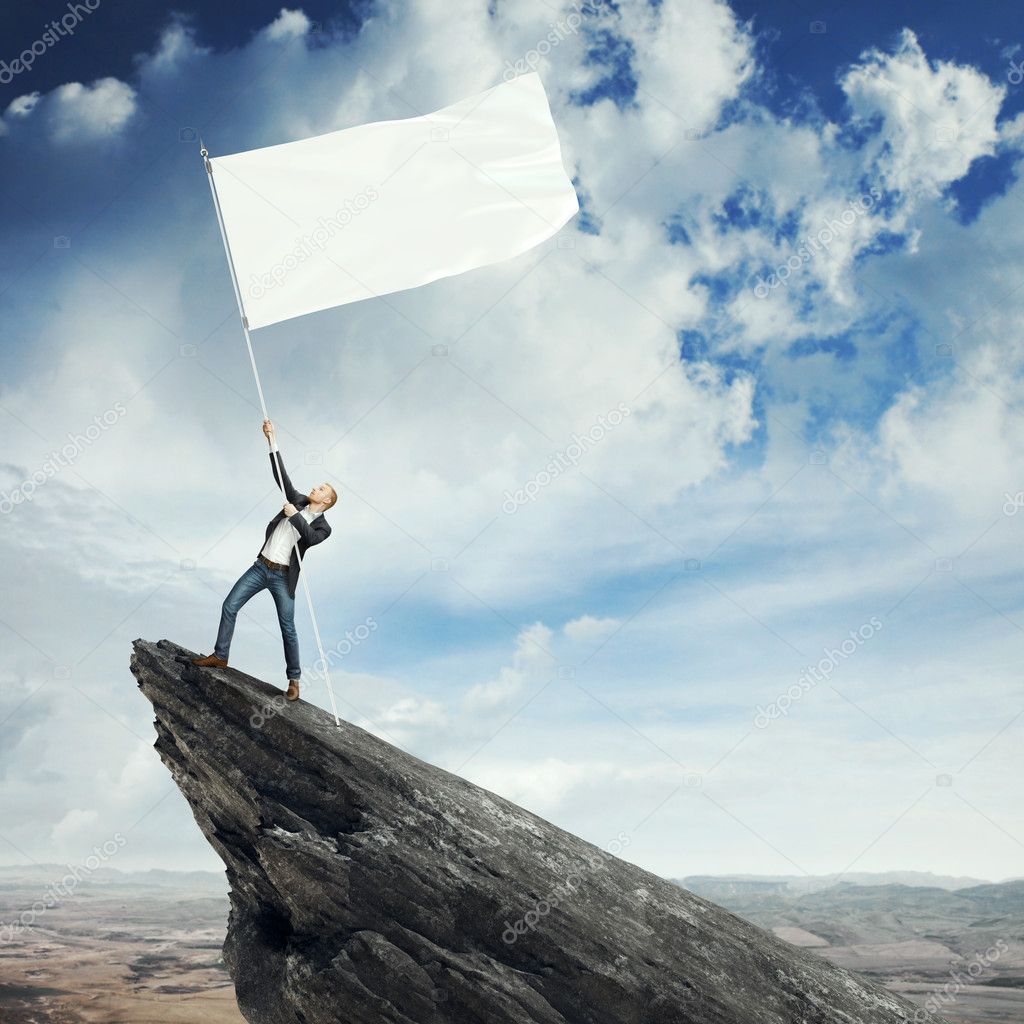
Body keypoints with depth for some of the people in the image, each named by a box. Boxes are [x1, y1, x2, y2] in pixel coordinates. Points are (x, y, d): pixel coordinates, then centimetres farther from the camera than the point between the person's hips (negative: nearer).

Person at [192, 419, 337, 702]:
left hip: (283, 577, -5)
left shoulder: (322, 527, -2)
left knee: (287, 627, -3)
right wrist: (272, 440, -2)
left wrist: (294, 516, -22)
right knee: (229, 606, 1)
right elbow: (281, 475, 4)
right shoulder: (298, 501, 10)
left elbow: (310, 537, -24)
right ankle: (220, 656, 14)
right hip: (261, 566, 5)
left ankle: (294, 679, 7)